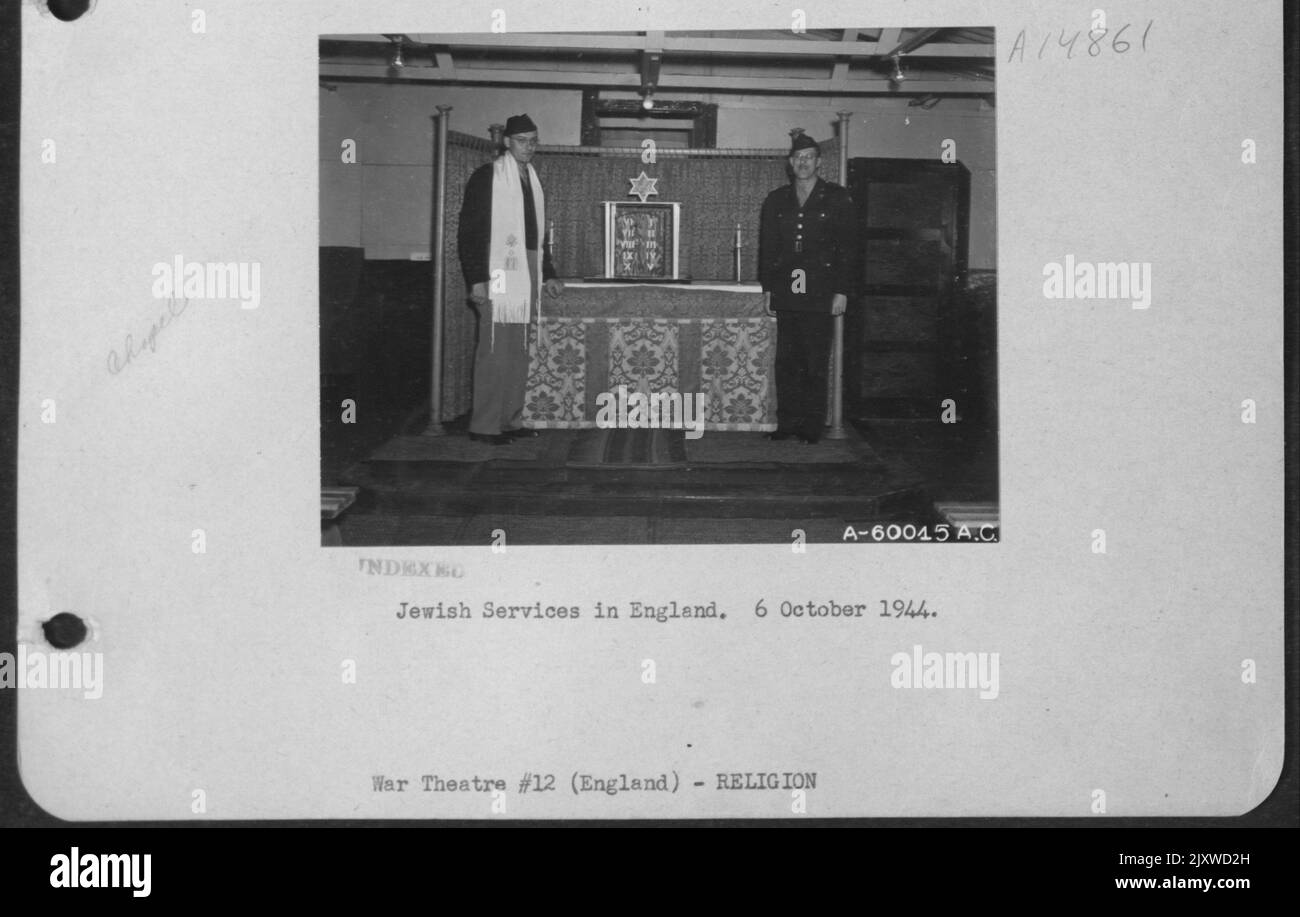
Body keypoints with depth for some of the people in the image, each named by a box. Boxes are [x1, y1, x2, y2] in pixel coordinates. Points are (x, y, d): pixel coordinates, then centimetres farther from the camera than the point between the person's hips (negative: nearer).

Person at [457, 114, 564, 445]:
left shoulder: (531, 180, 17)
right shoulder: (487, 178, -6)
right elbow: (469, 232, -10)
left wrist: (548, 275, 21)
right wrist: (476, 279, -16)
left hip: (526, 277, 8)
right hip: (497, 277, -8)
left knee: (518, 354, 9)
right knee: (494, 351, -8)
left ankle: (511, 420, 14)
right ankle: (484, 426, -6)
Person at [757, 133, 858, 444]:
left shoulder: (836, 199, 4)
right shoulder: (776, 201, 14)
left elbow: (848, 247, 1)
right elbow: (767, 247, 16)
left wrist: (842, 291, -6)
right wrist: (768, 288, 9)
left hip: (820, 296, -3)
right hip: (786, 294, 3)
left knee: (815, 364, -3)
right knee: (786, 362, 2)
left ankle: (812, 426, 2)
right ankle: (788, 423, 8)